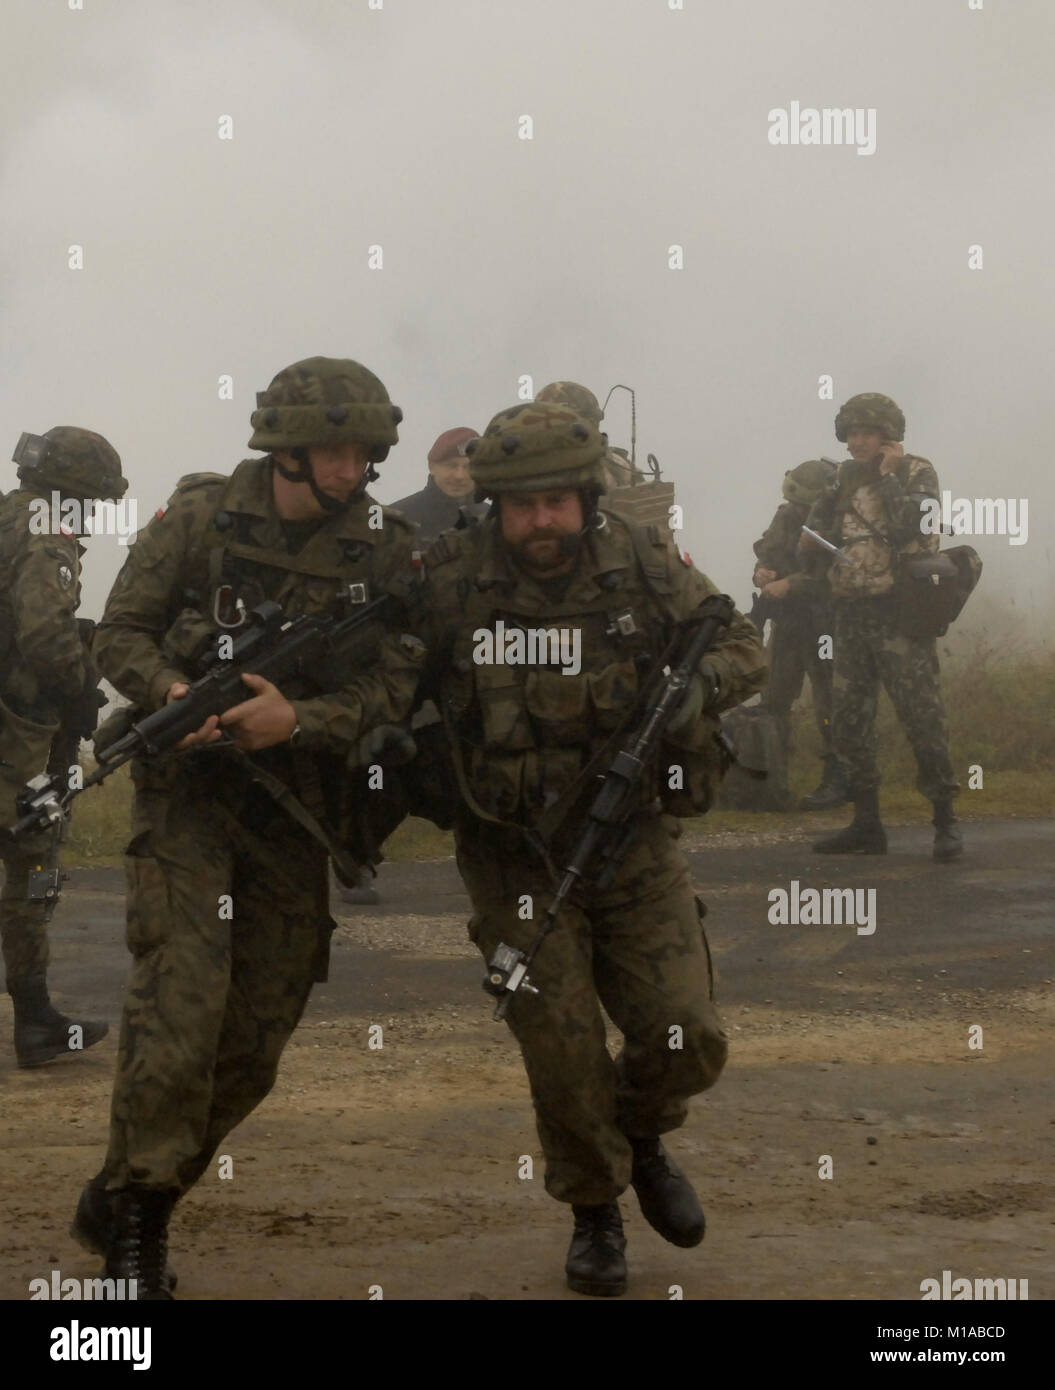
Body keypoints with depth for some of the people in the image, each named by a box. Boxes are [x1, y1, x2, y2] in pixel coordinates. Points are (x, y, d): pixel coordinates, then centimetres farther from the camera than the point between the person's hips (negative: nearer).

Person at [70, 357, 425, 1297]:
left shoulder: (384, 549, -2)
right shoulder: (200, 518, -5)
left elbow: (392, 686, -8)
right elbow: (120, 633, -1)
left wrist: (296, 717, -26)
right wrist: (170, 690, -22)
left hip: (296, 808, 3)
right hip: (188, 788, -3)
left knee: (254, 1042, 7)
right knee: (181, 1003, -17)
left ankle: (132, 1212, 23)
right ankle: (131, 1207, -4)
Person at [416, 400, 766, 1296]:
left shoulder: (645, 565, -8)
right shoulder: (450, 584, -13)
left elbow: (744, 649, 1)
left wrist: (696, 685, -20)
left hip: (632, 843, 2)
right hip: (517, 861, -2)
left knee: (685, 1039, -3)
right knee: (564, 1050, -4)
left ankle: (642, 1136, 31)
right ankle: (595, 1213, 22)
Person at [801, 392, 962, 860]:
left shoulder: (916, 473, -2)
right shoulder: (845, 478, 15)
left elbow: (910, 524, -19)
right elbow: (817, 526, 21)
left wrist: (888, 475, -11)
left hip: (899, 615, -6)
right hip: (850, 615, 6)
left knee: (922, 717, -9)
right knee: (848, 724, 7)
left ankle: (946, 821, -4)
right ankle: (866, 824, 14)